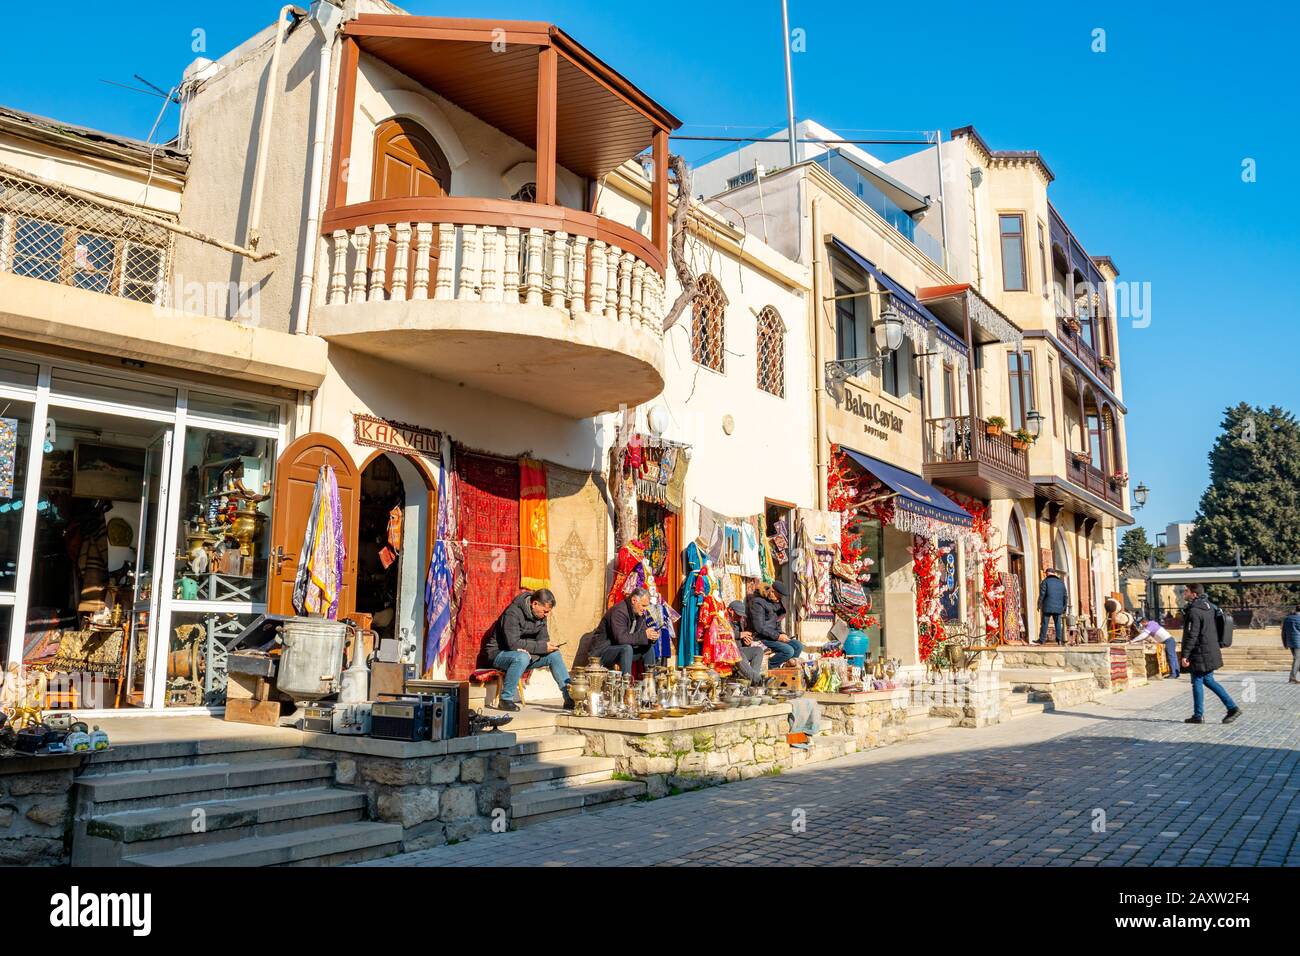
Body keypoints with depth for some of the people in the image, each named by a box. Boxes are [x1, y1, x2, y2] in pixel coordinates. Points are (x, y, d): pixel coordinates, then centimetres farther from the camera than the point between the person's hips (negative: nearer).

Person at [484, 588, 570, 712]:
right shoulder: (513, 613, -25)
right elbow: (513, 643, -31)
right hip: (499, 653, -7)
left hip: (524, 653, 8)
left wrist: (528, 648, -18)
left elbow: (543, 638, 4)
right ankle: (505, 700, -27)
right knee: (522, 657, -38)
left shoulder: (540, 614, 0)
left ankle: (570, 697, -5)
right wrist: (543, 647, -29)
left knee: (554, 654, -8)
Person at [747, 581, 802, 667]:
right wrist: (778, 636, -20)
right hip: (762, 638, -9)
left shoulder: (777, 602, 12)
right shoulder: (758, 603, -16)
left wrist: (782, 634, 5)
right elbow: (759, 628, -21)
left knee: (798, 646, -2)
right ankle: (766, 667, -11)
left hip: (774, 636, 9)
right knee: (788, 651, -23)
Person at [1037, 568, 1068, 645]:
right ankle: (1059, 639, 5)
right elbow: (1065, 596, 13)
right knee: (1058, 623, 9)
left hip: (1048, 607, -4)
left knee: (1044, 623, -1)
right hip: (1058, 607, 4)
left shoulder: (1045, 581, -1)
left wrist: (1039, 605, -1)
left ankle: (1042, 639, -1)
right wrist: (1064, 607, 19)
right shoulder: (1061, 582, 12)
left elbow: (1042, 594, -7)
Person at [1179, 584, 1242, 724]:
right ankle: (1232, 708, 17)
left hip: (1200, 654, -9)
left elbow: (1191, 635, -22)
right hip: (1211, 651, 9)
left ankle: (1198, 715, 9)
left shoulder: (1194, 611, -19)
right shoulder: (1209, 606, 9)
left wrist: (1185, 655, -18)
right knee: (1208, 680, 19)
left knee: (1197, 682, 1)